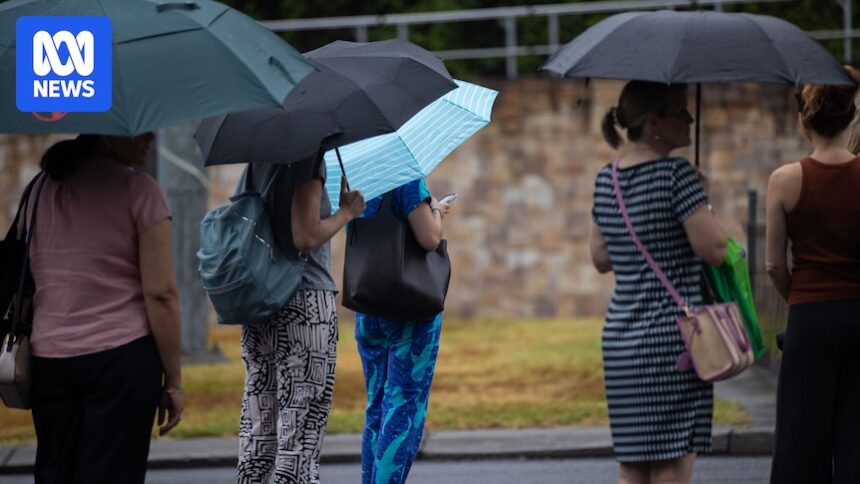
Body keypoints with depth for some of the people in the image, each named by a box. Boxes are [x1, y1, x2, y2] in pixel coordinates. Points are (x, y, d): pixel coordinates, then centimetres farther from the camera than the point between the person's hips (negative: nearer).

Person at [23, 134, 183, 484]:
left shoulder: (39, 190, 10)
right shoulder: (138, 190, -7)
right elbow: (160, 294, -10)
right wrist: (173, 380, -5)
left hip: (47, 359, 5)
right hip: (121, 359, -5)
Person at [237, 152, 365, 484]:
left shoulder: (258, 163, 12)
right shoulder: (308, 158, -10)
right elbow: (305, 238, -16)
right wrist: (347, 211, -3)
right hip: (306, 305, -8)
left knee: (257, 432, 10)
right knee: (300, 434, -5)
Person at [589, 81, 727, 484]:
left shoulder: (606, 180, 10)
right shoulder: (676, 174, -13)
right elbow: (714, 250, -15)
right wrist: (701, 209, 4)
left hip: (619, 341, 7)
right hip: (672, 338, -7)